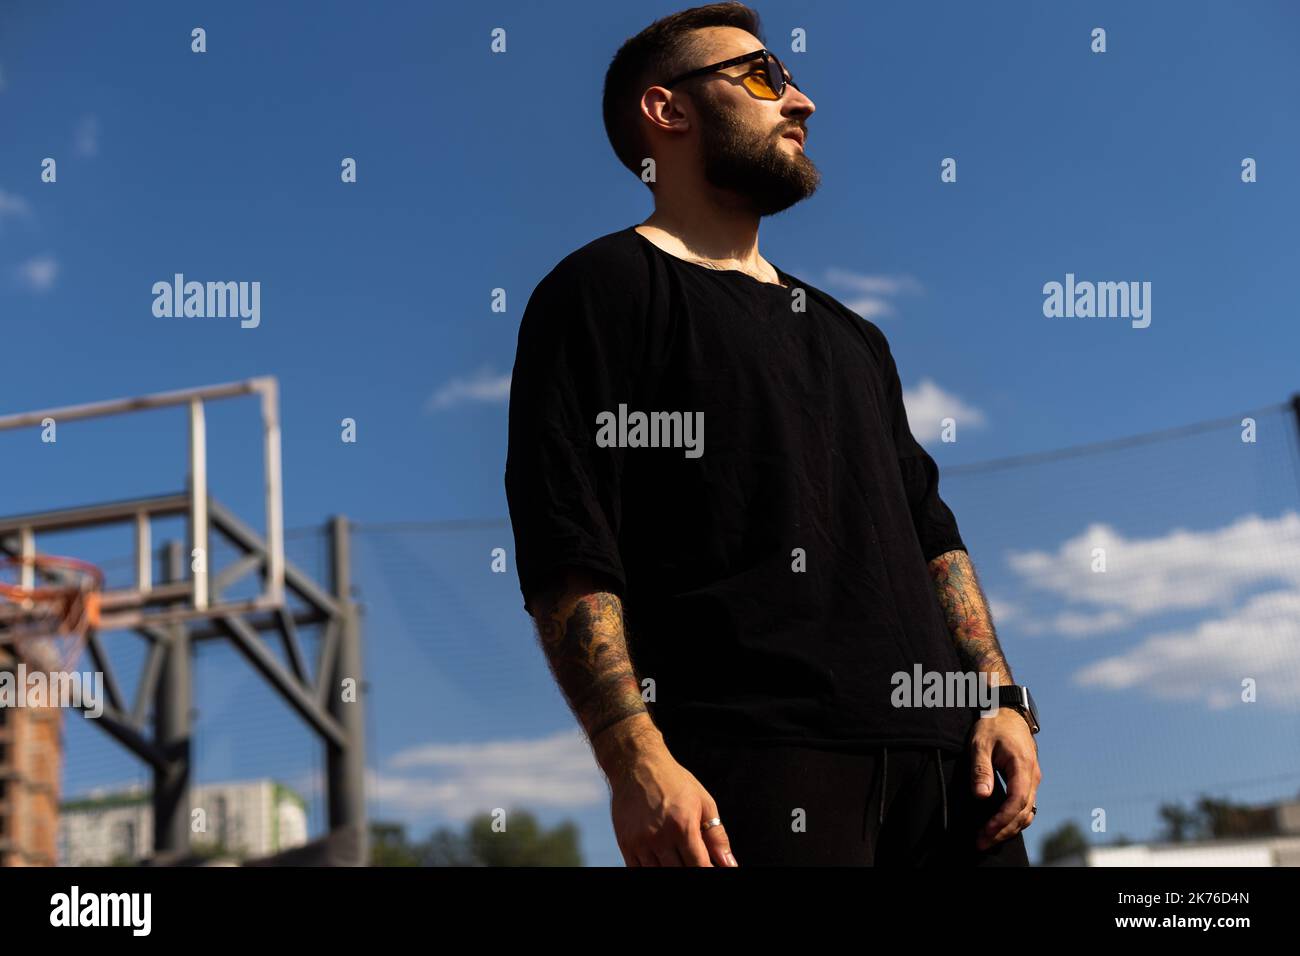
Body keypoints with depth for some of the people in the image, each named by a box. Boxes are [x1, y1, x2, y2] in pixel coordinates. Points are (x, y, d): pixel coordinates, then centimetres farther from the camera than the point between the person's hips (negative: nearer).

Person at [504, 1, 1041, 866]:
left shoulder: (848, 336, 26)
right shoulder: (606, 290, 2)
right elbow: (567, 556, -9)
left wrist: (1001, 700, 9)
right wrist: (635, 760, -20)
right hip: (754, 764, -6)